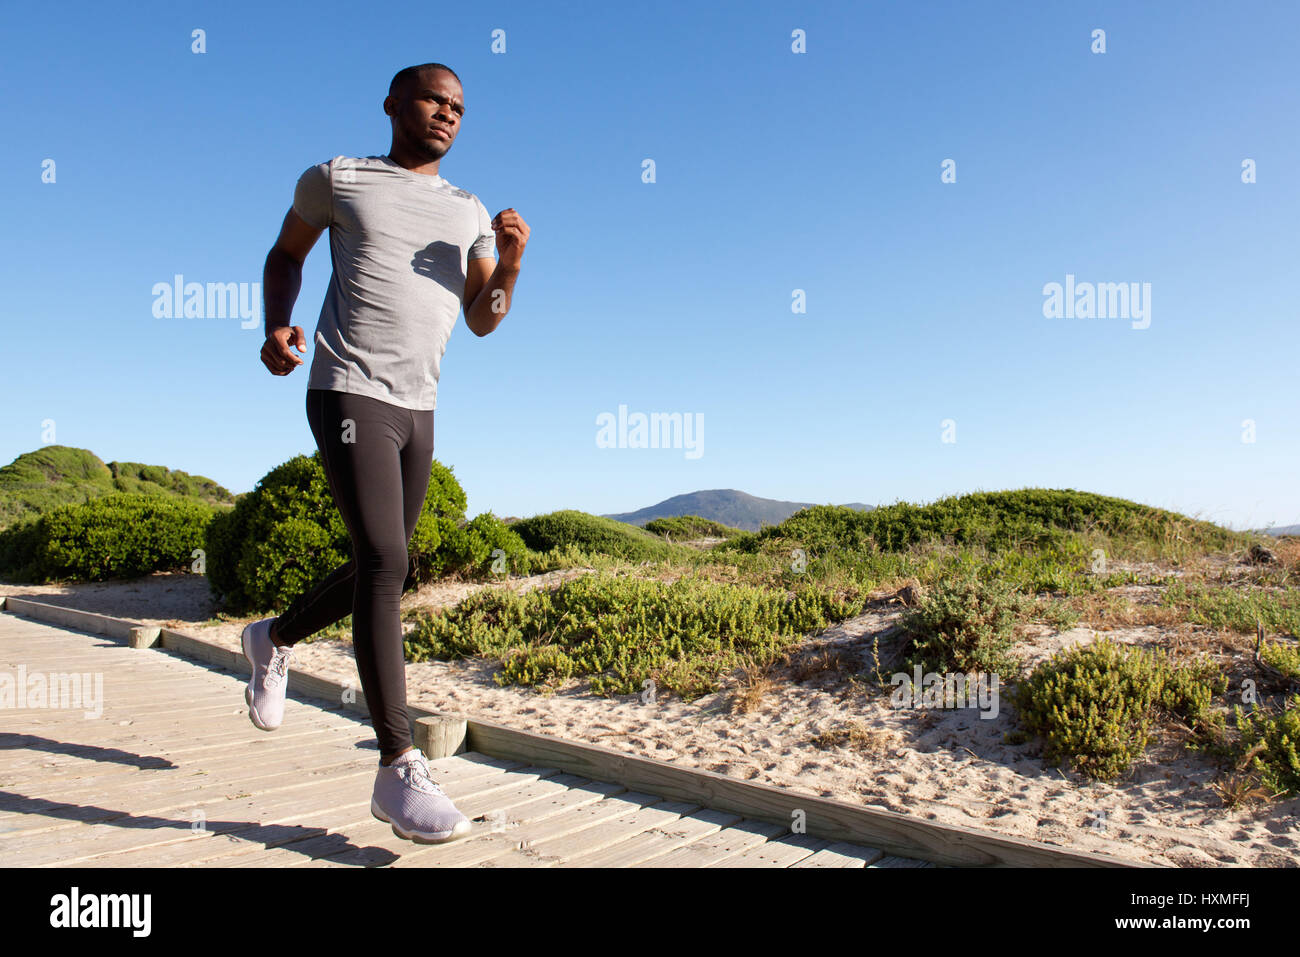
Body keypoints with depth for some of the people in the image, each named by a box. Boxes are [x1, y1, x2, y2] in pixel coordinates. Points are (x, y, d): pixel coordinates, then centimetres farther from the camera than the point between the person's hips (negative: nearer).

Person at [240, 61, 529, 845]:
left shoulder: (469, 213, 17)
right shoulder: (337, 179, 8)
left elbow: (484, 321, 13)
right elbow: (286, 255, 19)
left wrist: (510, 264, -6)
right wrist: (277, 327, 0)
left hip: (419, 409, 6)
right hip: (349, 392, -5)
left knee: (388, 570, 12)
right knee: (385, 562, -19)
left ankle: (276, 640, 41)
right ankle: (399, 768, -14)